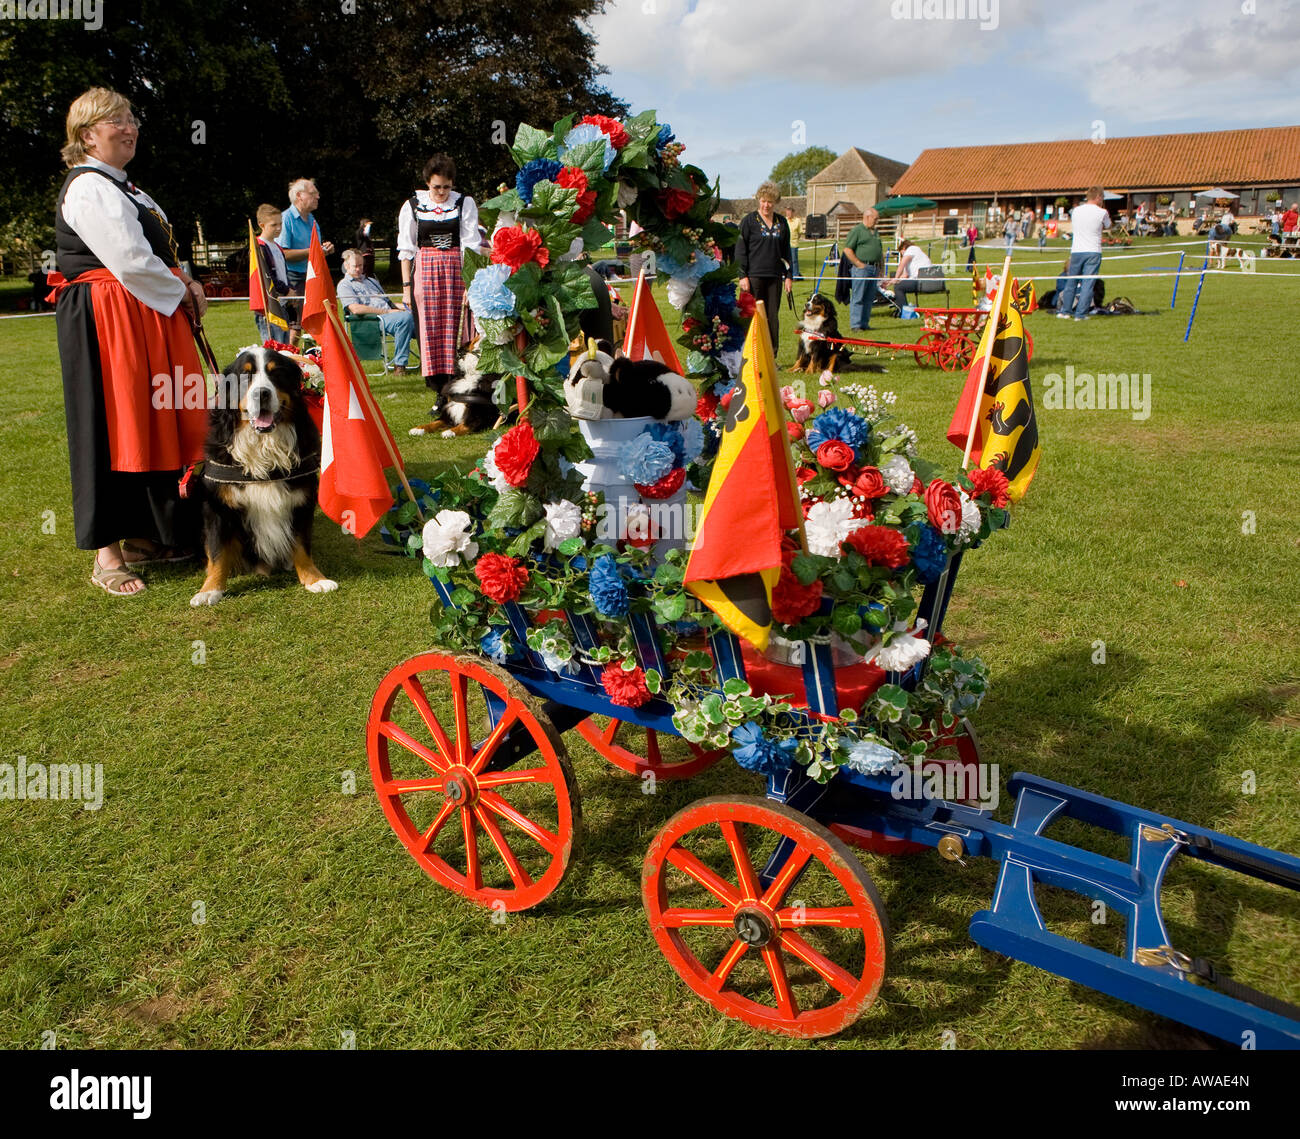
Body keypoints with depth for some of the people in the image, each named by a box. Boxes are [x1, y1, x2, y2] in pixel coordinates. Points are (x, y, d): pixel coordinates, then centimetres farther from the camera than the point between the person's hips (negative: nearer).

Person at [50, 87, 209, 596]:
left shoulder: (122, 186, 21)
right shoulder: (89, 188, -12)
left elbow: (156, 251, 22)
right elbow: (130, 262, -21)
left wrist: (184, 284, 4)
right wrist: (180, 291, -6)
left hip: (148, 318, 10)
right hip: (108, 324, -10)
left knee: (150, 424, 12)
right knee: (113, 429, -8)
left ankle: (141, 536, 22)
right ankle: (107, 555, -3)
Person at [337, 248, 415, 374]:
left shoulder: (371, 281, 33)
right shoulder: (344, 285, 9)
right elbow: (356, 309, -8)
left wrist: (399, 307, 7)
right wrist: (387, 311, -11)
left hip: (389, 313, 7)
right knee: (405, 317, -35)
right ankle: (399, 365, -34)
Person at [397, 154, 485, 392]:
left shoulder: (465, 203, 1)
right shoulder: (412, 205, 4)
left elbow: (470, 246, -2)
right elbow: (406, 250, 5)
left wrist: (470, 283, -10)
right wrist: (406, 286, 0)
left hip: (456, 273, 0)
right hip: (424, 271, 1)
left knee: (455, 330, -3)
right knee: (430, 331, -2)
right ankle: (440, 393, 2)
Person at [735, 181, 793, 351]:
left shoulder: (782, 223, 12)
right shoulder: (749, 221, 0)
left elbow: (786, 251, 18)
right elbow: (740, 250, -2)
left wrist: (788, 275, 12)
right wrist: (743, 275, -9)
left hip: (774, 277, 4)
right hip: (754, 276, -4)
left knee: (773, 317, 4)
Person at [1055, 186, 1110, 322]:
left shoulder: (1076, 210, 6)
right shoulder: (1102, 213, -4)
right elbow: (1107, 227, 12)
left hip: (1076, 251, 3)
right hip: (1093, 252, -3)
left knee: (1071, 282, 12)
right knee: (1088, 283, -1)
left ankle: (1063, 311, 15)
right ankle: (1080, 314, -4)